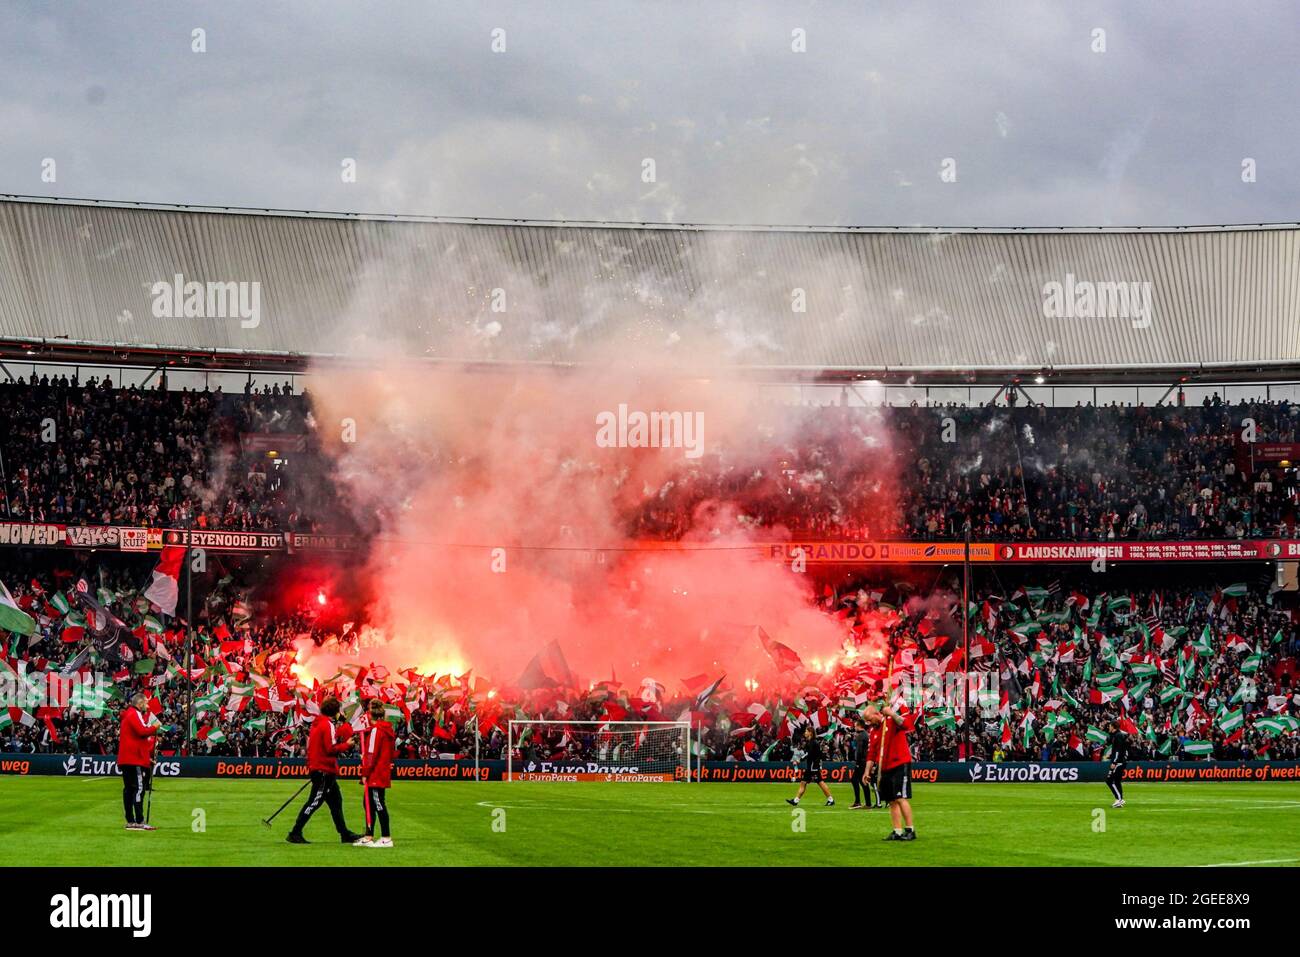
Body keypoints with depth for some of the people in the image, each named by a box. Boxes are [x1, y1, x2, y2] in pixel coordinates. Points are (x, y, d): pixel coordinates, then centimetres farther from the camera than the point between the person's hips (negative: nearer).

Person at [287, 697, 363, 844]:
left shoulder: (316, 723, 12)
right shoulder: (328, 725, -15)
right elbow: (332, 749, -20)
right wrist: (347, 744, -5)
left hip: (317, 768, 10)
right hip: (324, 770, -10)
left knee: (336, 801, 15)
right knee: (314, 803, -6)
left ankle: (345, 834, 21)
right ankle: (295, 834, -6)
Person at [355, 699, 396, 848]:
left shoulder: (376, 730, -15)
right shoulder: (387, 729, 13)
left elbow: (371, 754, -18)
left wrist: (365, 773, -15)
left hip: (375, 775, -10)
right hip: (383, 773, 10)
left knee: (379, 805, -6)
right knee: (369, 804, 15)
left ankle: (386, 838, -4)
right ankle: (369, 837, 19)